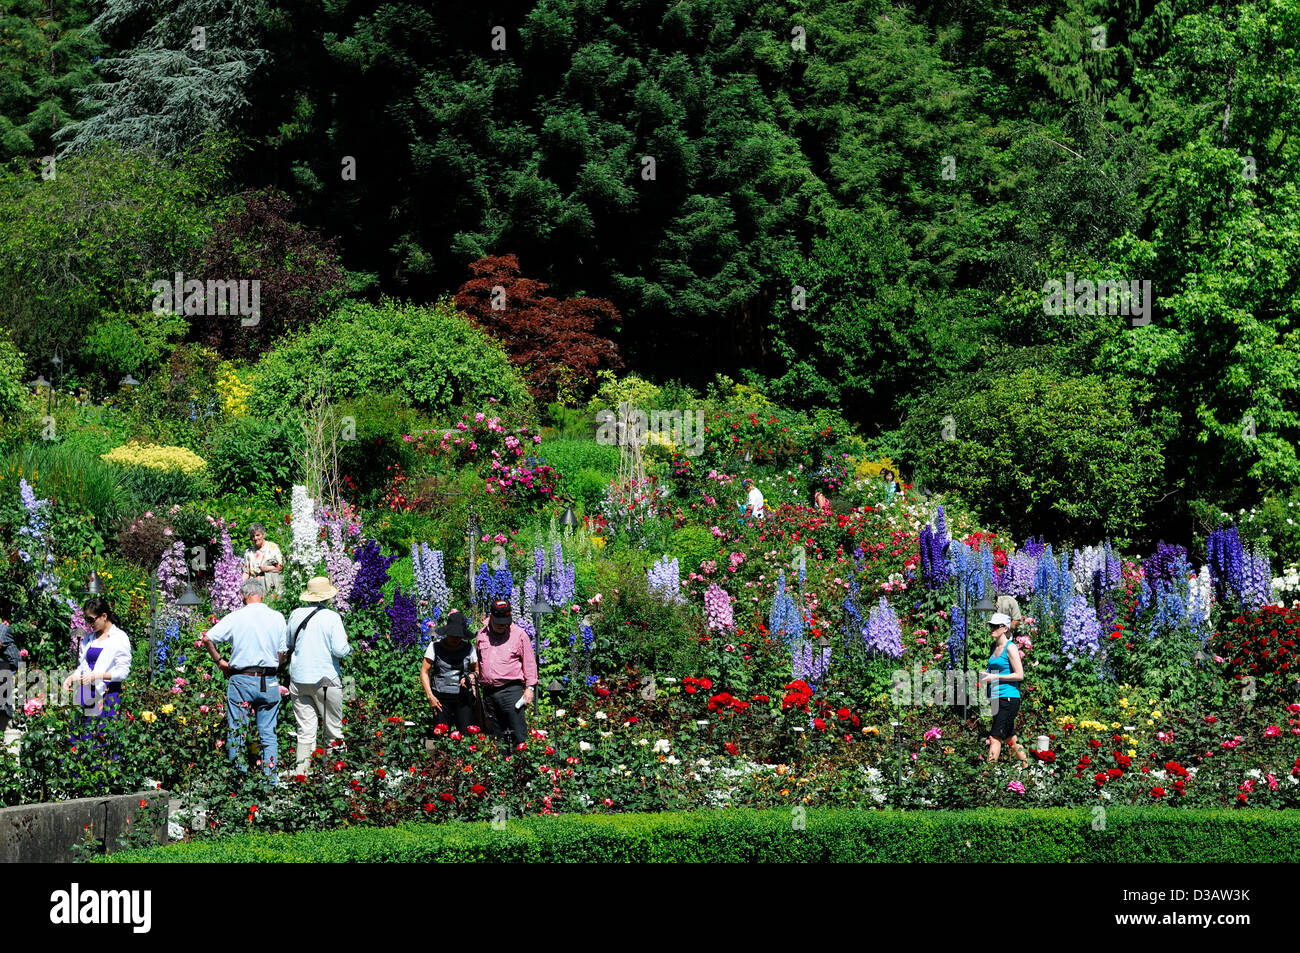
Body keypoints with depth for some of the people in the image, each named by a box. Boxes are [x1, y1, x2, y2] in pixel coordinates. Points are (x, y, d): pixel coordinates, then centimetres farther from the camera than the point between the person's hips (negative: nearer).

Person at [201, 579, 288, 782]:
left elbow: (208, 639, -8)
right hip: (269, 682, 2)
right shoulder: (277, 618, 2)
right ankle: (270, 779, 7)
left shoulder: (236, 617, -5)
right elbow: (282, 653, 5)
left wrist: (219, 661, 5)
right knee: (268, 733, 8)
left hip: (241, 680, -2)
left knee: (236, 732, 5)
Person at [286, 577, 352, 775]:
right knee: (333, 728, 6)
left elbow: (288, 643, 17)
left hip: (298, 680, 4)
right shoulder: (332, 617, -9)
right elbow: (340, 650, -14)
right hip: (325, 680, -4)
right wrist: (348, 647, 7)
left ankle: (302, 768, 2)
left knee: (305, 728, 7)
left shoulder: (296, 615, 4)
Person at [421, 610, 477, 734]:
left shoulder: (469, 648, 6)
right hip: (441, 697, -1)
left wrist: (469, 678, -8)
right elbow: (424, 671, 3)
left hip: (463, 697, 1)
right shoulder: (435, 646, 1)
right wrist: (430, 696, -7)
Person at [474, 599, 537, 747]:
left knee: (519, 732, -11)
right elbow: (476, 661, 23)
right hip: (488, 692, 5)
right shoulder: (481, 635, 12)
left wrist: (530, 687, -3)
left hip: (511, 690, -5)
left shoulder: (519, 634, -1)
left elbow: (529, 662, 1)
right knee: (496, 733, 8)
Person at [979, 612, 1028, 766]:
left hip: (1008, 698, -9)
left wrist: (994, 677, -16)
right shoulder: (995, 647, 14)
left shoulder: (1010, 648, -11)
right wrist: (987, 676, 7)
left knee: (995, 737, -12)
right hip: (997, 698, 9)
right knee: (1010, 737, 14)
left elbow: (1019, 675, -14)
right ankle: (1025, 764, 23)